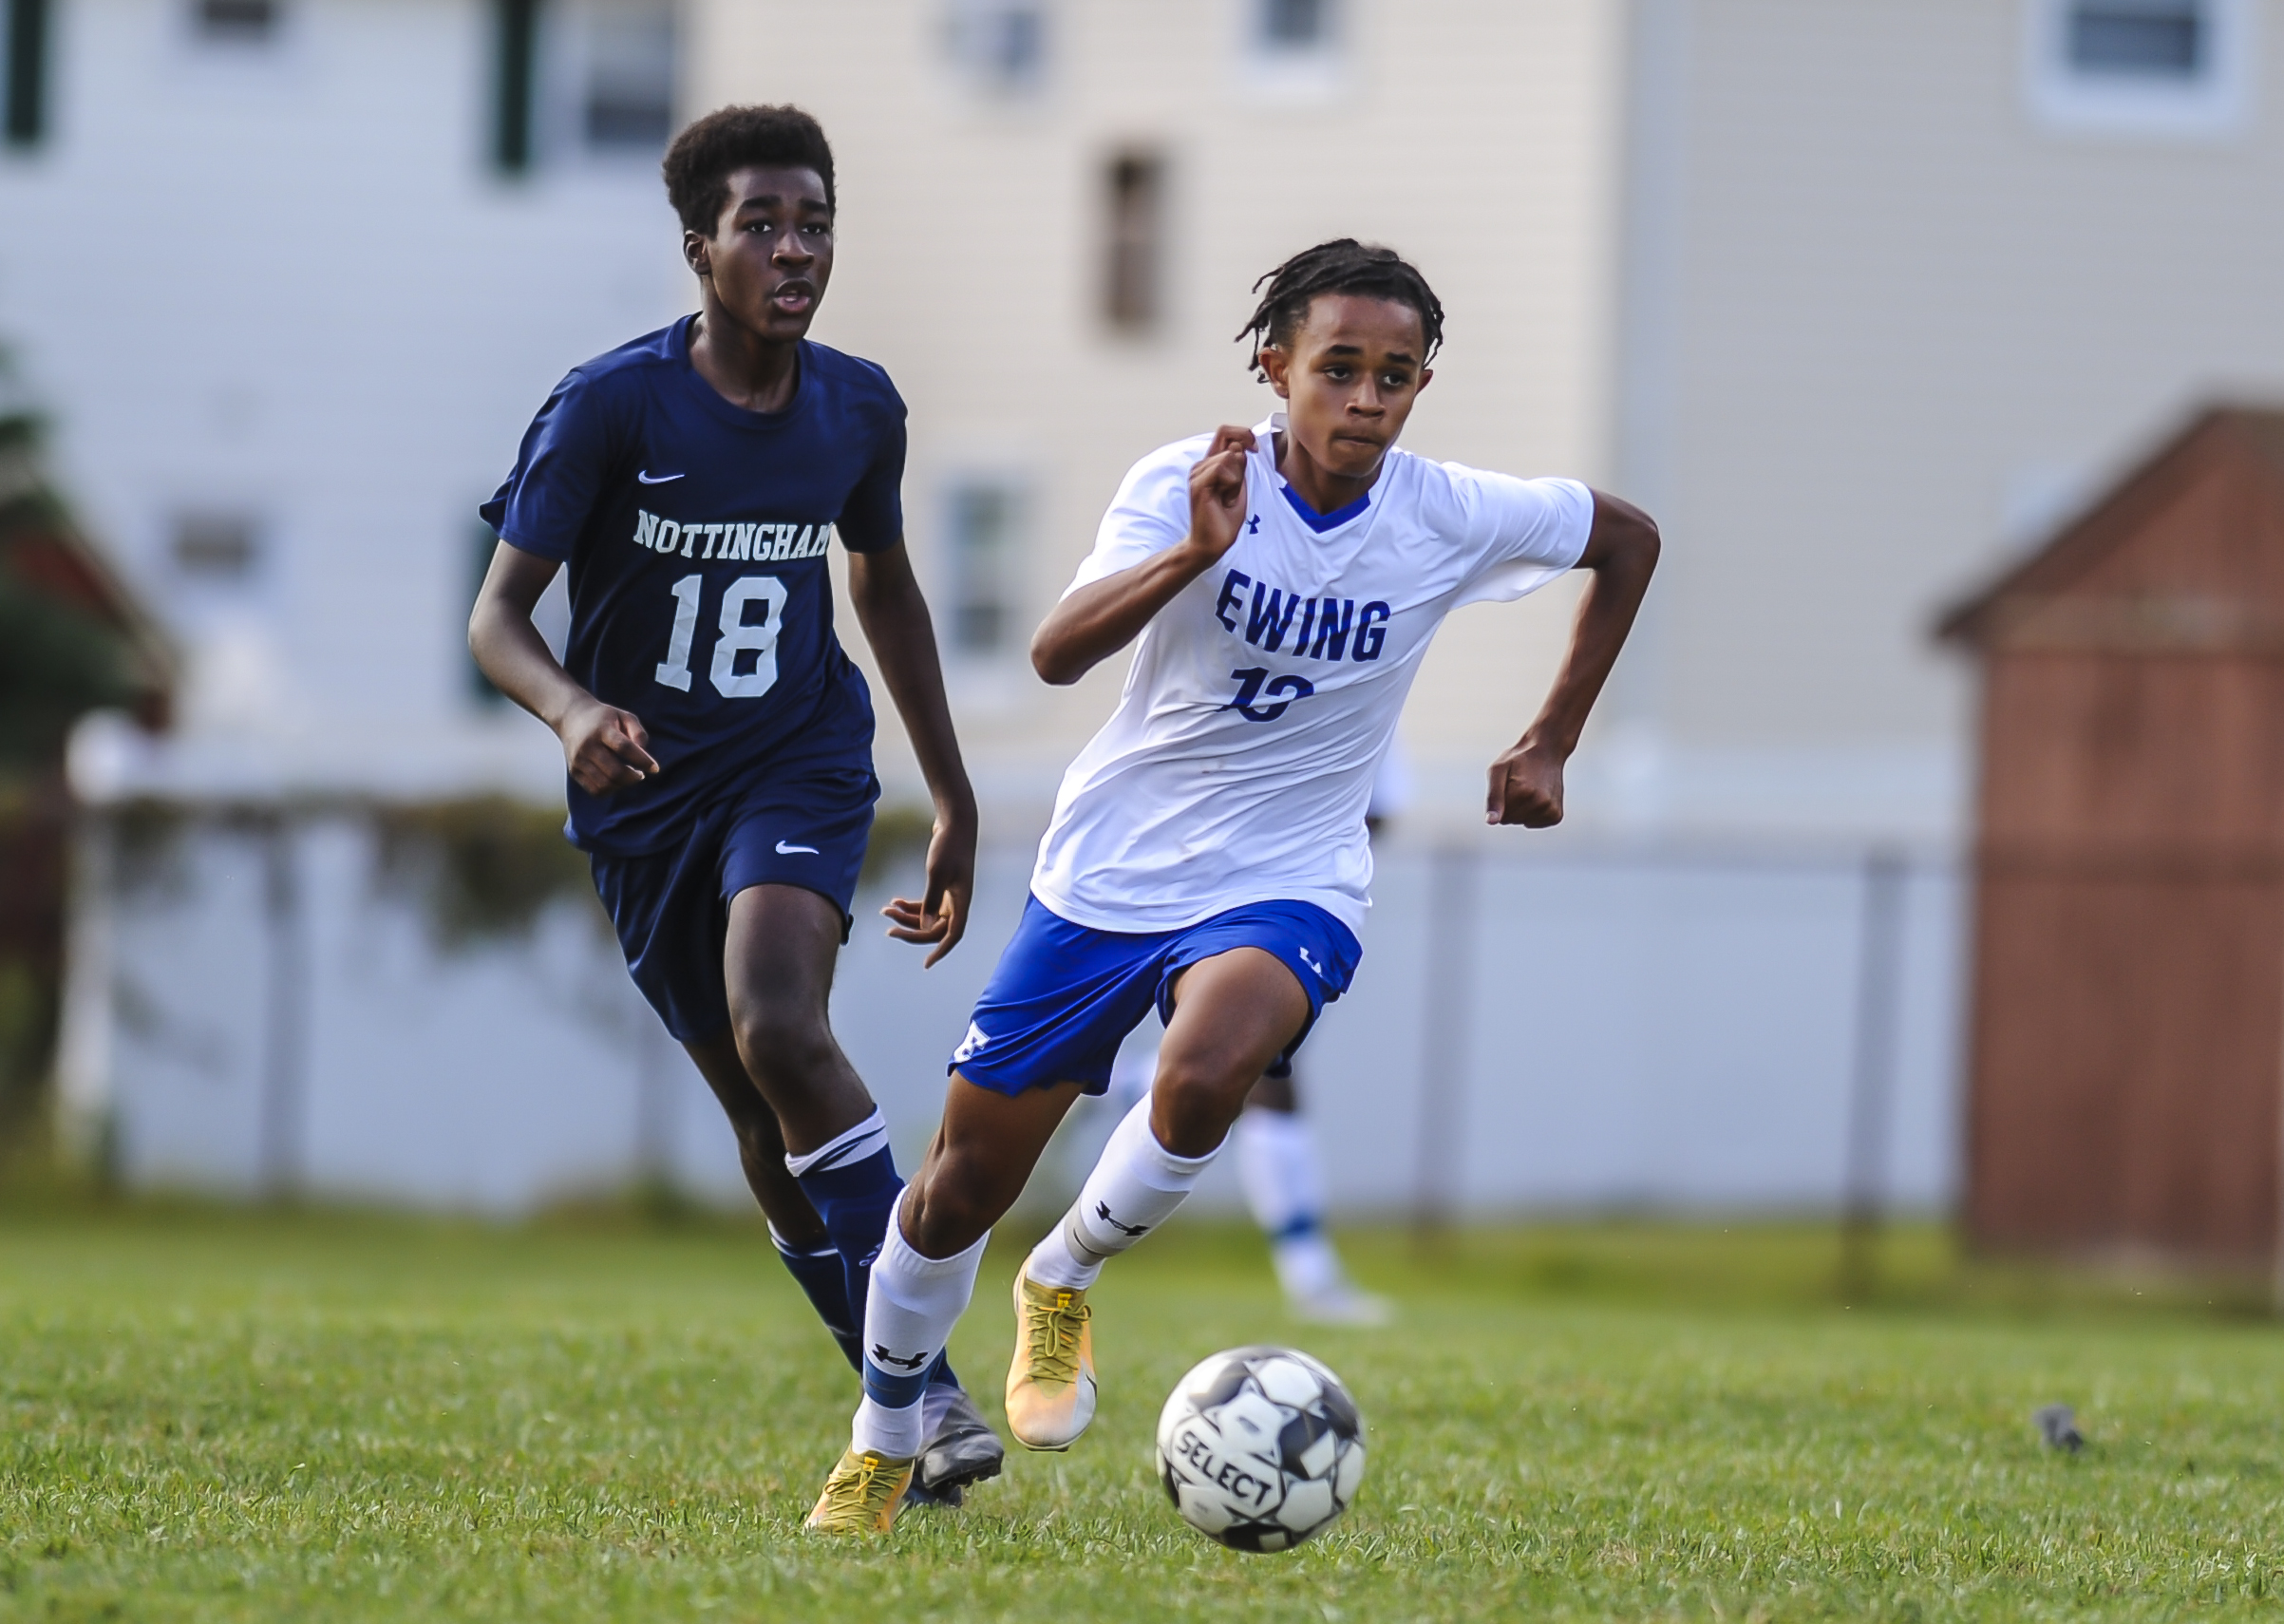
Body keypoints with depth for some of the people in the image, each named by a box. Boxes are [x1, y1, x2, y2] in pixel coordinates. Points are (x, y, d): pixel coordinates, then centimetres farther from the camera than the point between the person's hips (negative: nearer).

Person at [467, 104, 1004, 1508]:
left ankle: (925, 1391, -25)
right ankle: (911, 1398, 17)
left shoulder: (859, 409, -3)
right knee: (762, 1118, 5)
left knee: (779, 1028, -27)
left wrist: (955, 805, 18)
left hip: (800, 767, -1)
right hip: (648, 796, 1)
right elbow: (499, 617, -14)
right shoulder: (611, 406, -14)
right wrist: (574, 710, -36)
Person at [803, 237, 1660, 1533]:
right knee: (964, 1184, 6)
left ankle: (1065, 1283, -5)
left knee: (1206, 1071, -35)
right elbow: (1057, 653, -28)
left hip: (1282, 887, 0)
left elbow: (1629, 540, 10)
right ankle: (881, 1452, 31)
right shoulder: (1189, 482, -15)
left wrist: (1552, 744, 6)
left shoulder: (1453, 519, -10)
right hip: (1106, 873, 1)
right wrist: (1192, 555, -43)